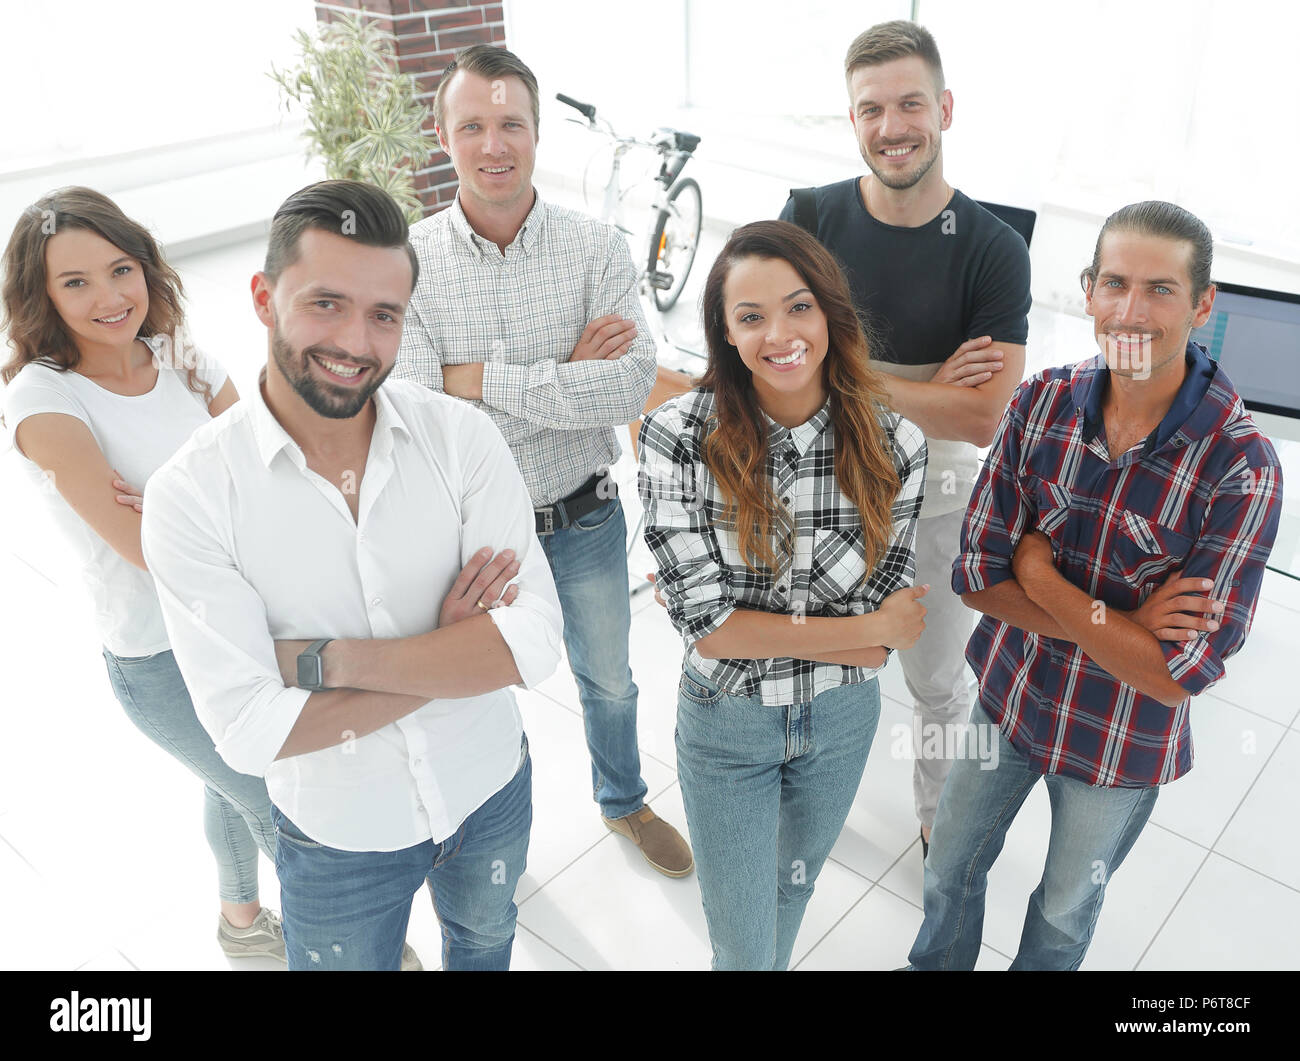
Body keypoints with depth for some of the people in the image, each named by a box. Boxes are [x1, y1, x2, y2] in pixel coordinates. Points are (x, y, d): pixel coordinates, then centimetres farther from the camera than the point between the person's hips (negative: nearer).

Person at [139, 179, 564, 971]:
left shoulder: (461, 437, -18)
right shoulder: (191, 493, -21)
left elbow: (535, 639, -25)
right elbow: (249, 729, -26)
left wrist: (326, 661, -28)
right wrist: (452, 655, -24)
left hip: (491, 790, 2)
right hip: (340, 838, -2)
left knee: (485, 939, 30)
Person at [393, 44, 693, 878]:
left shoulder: (596, 248, -11)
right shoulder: (409, 263, -14)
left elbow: (632, 385, -24)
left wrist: (482, 378, -25)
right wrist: (566, 378, -23)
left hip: (585, 519, 1)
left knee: (609, 678, 23)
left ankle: (624, 799, 52)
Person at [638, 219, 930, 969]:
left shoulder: (895, 447, -16)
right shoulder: (680, 438, -22)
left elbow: (880, 630, -13)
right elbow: (705, 623, -22)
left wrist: (748, 624, -20)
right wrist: (863, 630, -18)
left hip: (842, 717, 2)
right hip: (726, 723, -2)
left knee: (795, 882, 29)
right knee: (742, 946, 14)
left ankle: (778, 957, 61)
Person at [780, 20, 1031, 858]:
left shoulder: (995, 251, -16)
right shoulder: (811, 217, -11)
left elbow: (981, 418, -23)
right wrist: (927, 391, -20)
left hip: (935, 499, -1)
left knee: (938, 679, 19)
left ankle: (941, 819, 47)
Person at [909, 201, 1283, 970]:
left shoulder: (1240, 466, -26)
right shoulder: (1042, 404, -15)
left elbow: (1178, 673, -26)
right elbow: (976, 575, -14)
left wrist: (1038, 574, -23)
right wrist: (1117, 625, -24)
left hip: (1122, 746, -3)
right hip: (1009, 697, 3)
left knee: (1066, 912, 24)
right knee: (950, 873, 24)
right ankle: (936, 963, 54)